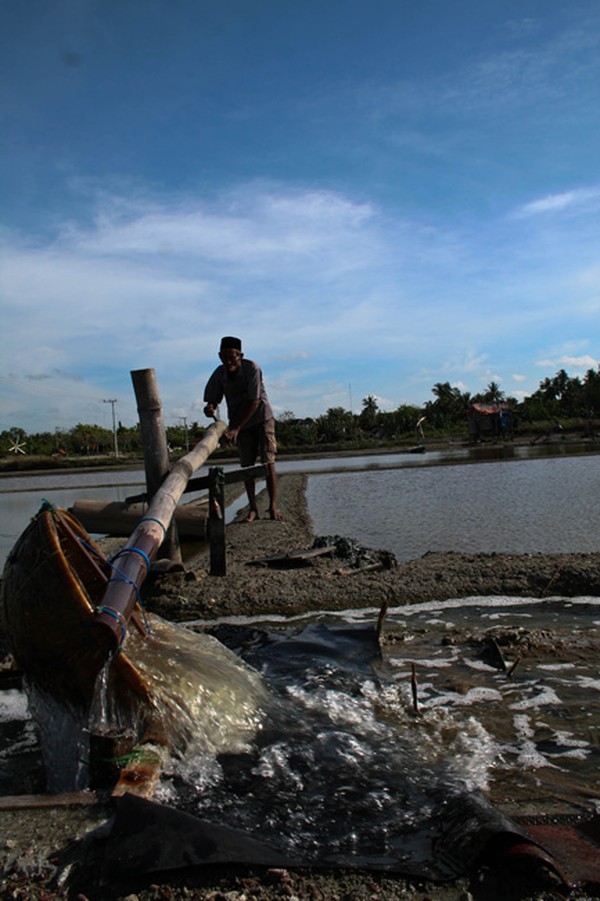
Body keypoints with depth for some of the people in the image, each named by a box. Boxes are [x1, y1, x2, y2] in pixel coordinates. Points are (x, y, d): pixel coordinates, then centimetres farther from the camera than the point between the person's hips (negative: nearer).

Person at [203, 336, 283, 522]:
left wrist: (236, 428, -28)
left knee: (268, 462, -9)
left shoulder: (252, 368, -22)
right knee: (246, 465, 0)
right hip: (240, 423, 4)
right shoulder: (219, 374, -9)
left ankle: (273, 506, -4)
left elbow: (254, 402, -25)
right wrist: (210, 408, -31)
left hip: (261, 417, -4)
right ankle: (253, 508, 6)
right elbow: (212, 399, -4)